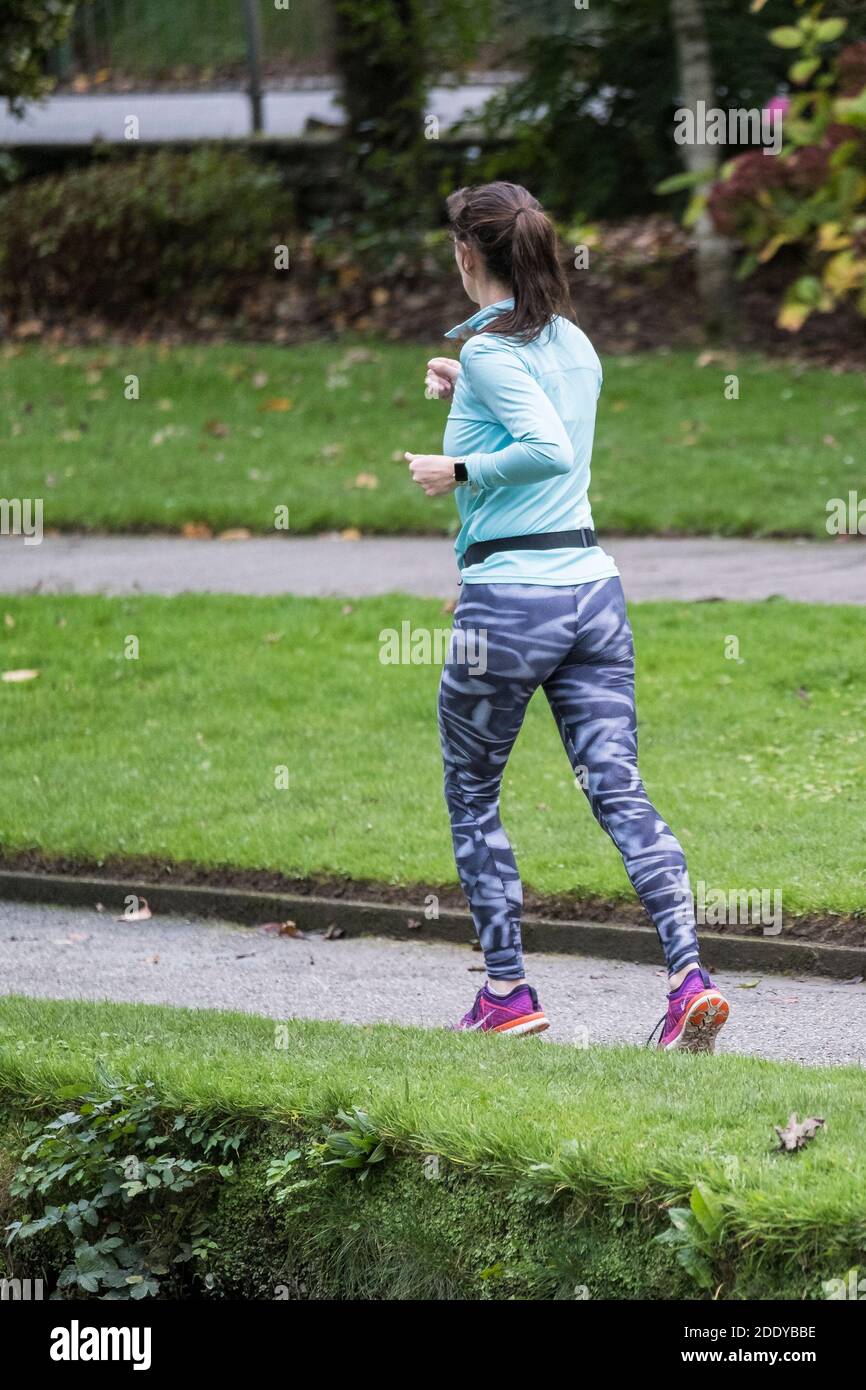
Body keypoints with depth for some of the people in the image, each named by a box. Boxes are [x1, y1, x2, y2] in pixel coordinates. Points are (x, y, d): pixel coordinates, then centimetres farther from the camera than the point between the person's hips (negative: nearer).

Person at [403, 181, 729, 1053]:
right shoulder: (576, 344, 14)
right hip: (593, 586, 6)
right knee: (619, 790, -2)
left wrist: (459, 471, -12)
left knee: (470, 800, 11)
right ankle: (688, 975, -17)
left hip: (507, 596, -6)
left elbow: (551, 452, -23)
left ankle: (507, 993, 11)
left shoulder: (489, 349, -11)